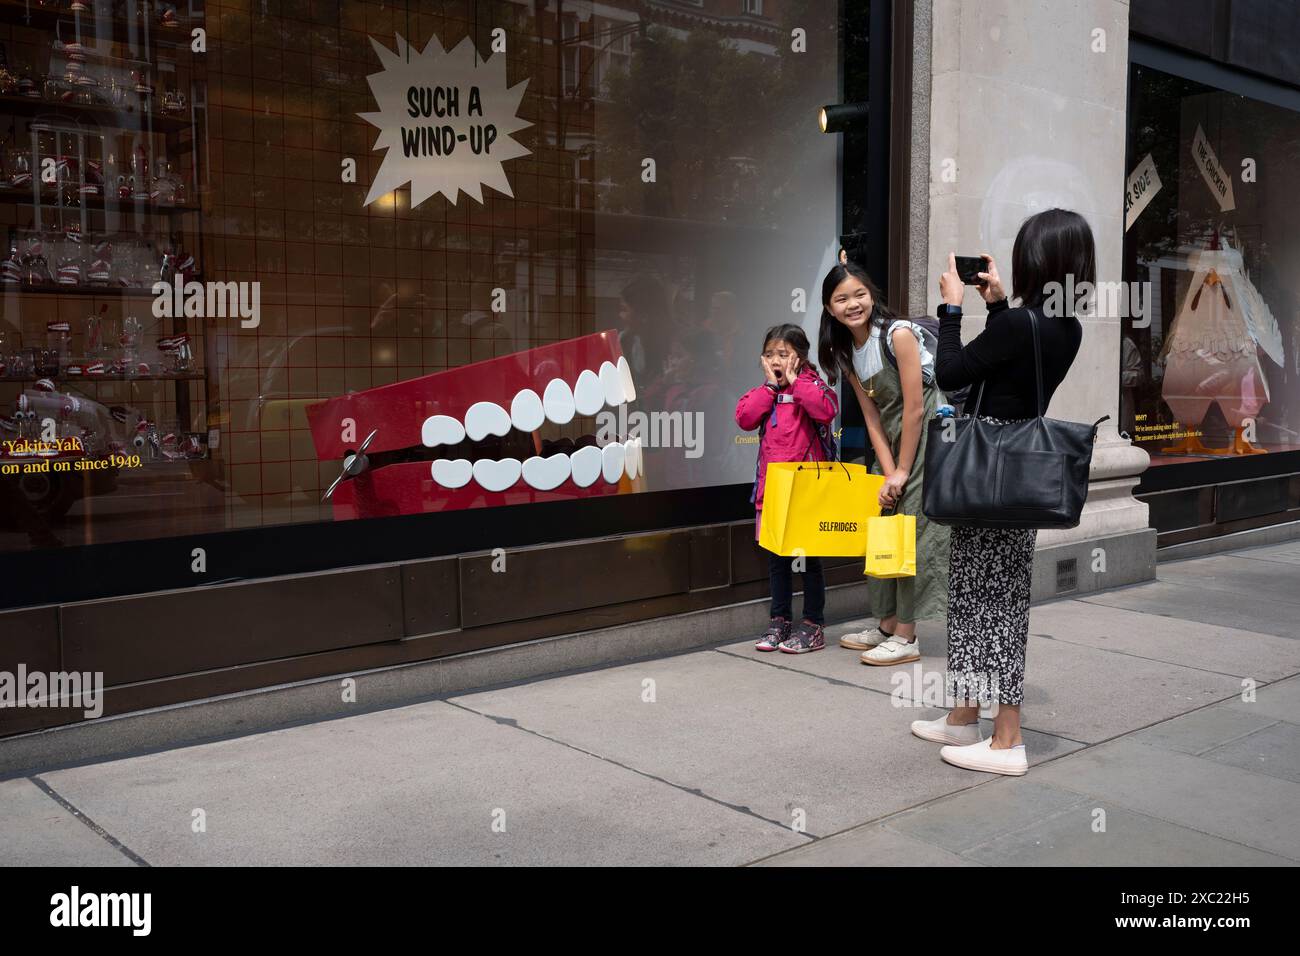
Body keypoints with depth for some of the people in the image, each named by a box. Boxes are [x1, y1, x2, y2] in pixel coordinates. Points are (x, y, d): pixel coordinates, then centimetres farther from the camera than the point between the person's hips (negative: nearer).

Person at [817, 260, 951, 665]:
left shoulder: (898, 333, -18)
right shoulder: (844, 352, 4)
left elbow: (915, 408, -18)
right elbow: (872, 417, 3)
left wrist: (902, 471, -13)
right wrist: (888, 472, -7)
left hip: (930, 432, -8)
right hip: (893, 440, 8)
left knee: (915, 529, -7)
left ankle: (905, 638, -1)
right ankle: (888, 626, 22)